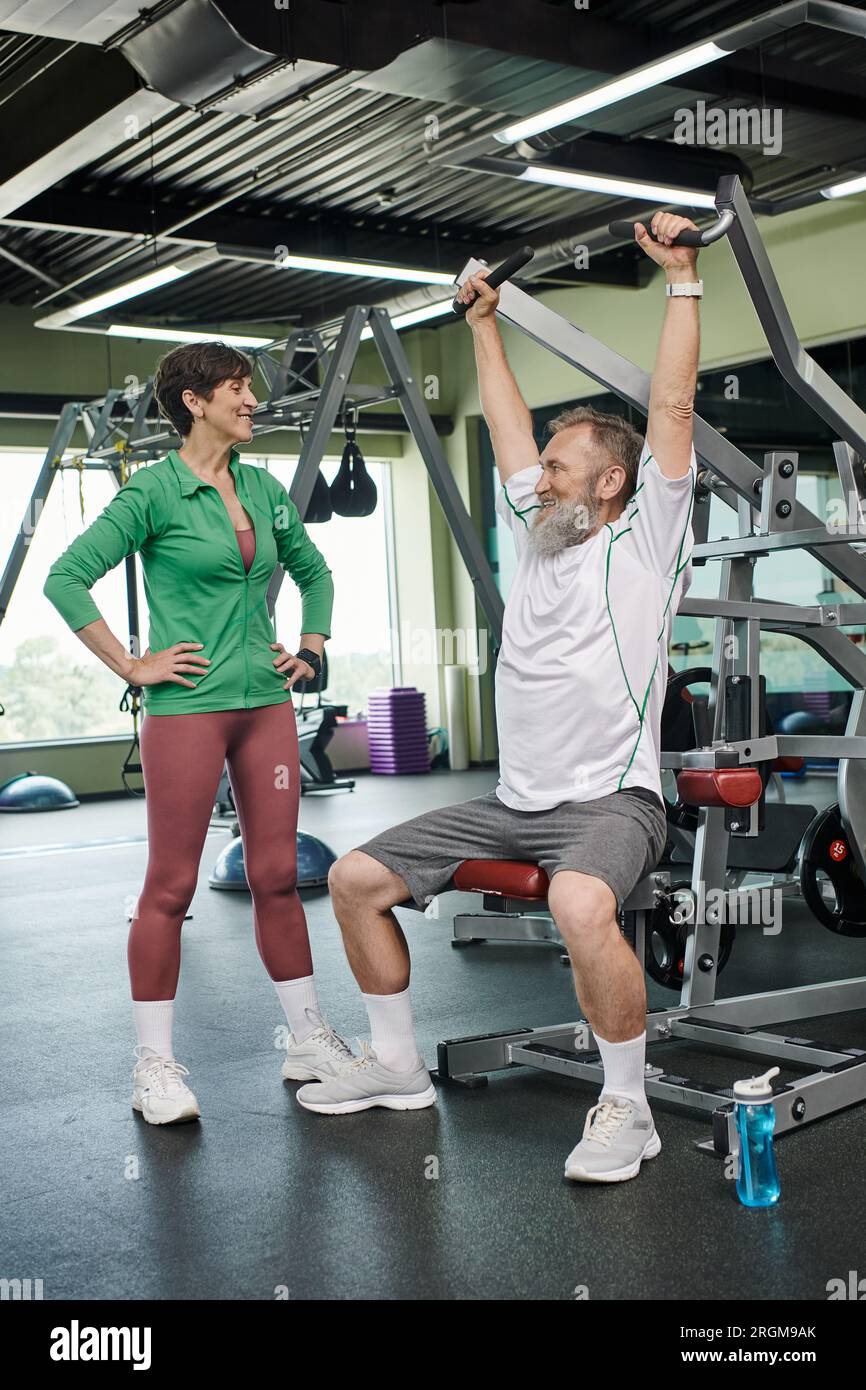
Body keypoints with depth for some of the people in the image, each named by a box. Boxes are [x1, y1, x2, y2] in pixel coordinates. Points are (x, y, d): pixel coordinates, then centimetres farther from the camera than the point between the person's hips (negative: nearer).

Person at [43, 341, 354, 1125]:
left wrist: (311, 649, 14)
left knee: (277, 875, 10)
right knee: (171, 885, 1)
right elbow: (66, 579, -11)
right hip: (187, 708, -5)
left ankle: (310, 1040, 20)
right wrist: (130, 666, -12)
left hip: (266, 705, 6)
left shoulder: (265, 489, 11)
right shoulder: (154, 491, -7)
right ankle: (156, 1067, 11)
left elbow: (314, 571, 25)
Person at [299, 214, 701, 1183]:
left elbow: (673, 406, -8)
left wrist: (682, 279, -8)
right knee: (354, 878, 4)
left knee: (580, 905, -40)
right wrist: (483, 324, 30)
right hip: (511, 804, 8)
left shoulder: (643, 542, -2)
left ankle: (626, 1107, -18)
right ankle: (396, 1065, 18)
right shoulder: (540, 536, 15)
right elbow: (506, 425, 22)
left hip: (609, 801, -7)